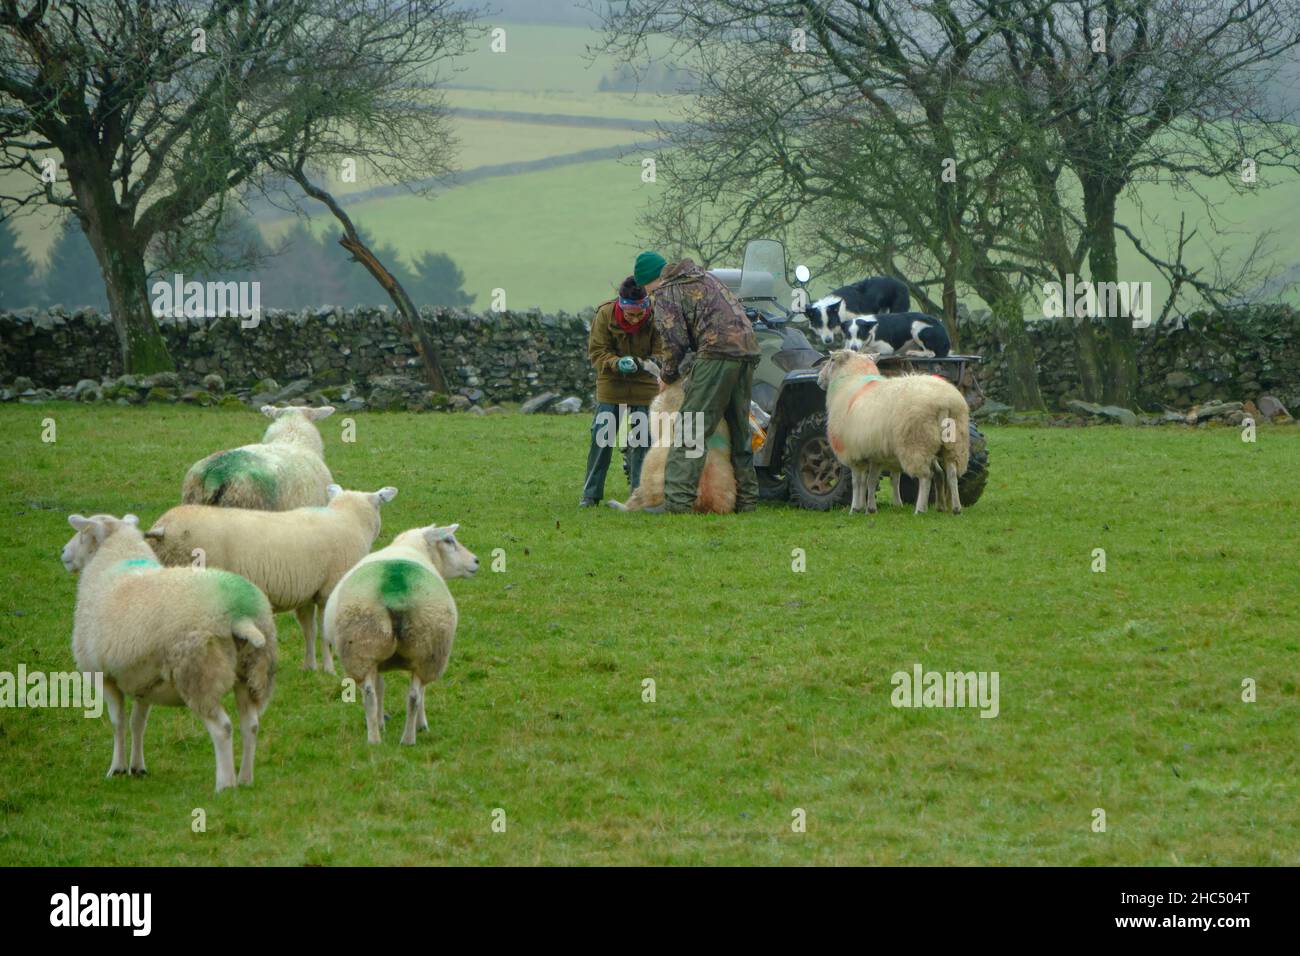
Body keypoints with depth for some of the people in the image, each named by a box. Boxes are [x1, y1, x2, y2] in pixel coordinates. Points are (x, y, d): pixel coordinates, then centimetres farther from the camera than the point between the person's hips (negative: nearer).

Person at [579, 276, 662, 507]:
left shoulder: (655, 317, -16)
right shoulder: (605, 315, -15)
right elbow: (596, 351, -9)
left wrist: (646, 364, -35)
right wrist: (617, 364, -29)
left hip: (644, 386, 0)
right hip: (611, 385, 0)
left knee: (641, 441, -2)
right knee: (601, 439, -2)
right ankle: (591, 494, 6)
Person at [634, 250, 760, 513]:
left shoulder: (666, 293, 2)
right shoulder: (704, 277, 28)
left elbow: (676, 341, -6)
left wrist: (667, 375, 10)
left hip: (718, 353, -8)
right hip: (748, 351, 8)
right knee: (738, 430, 17)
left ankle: (677, 499, -15)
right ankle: (746, 499, 20)